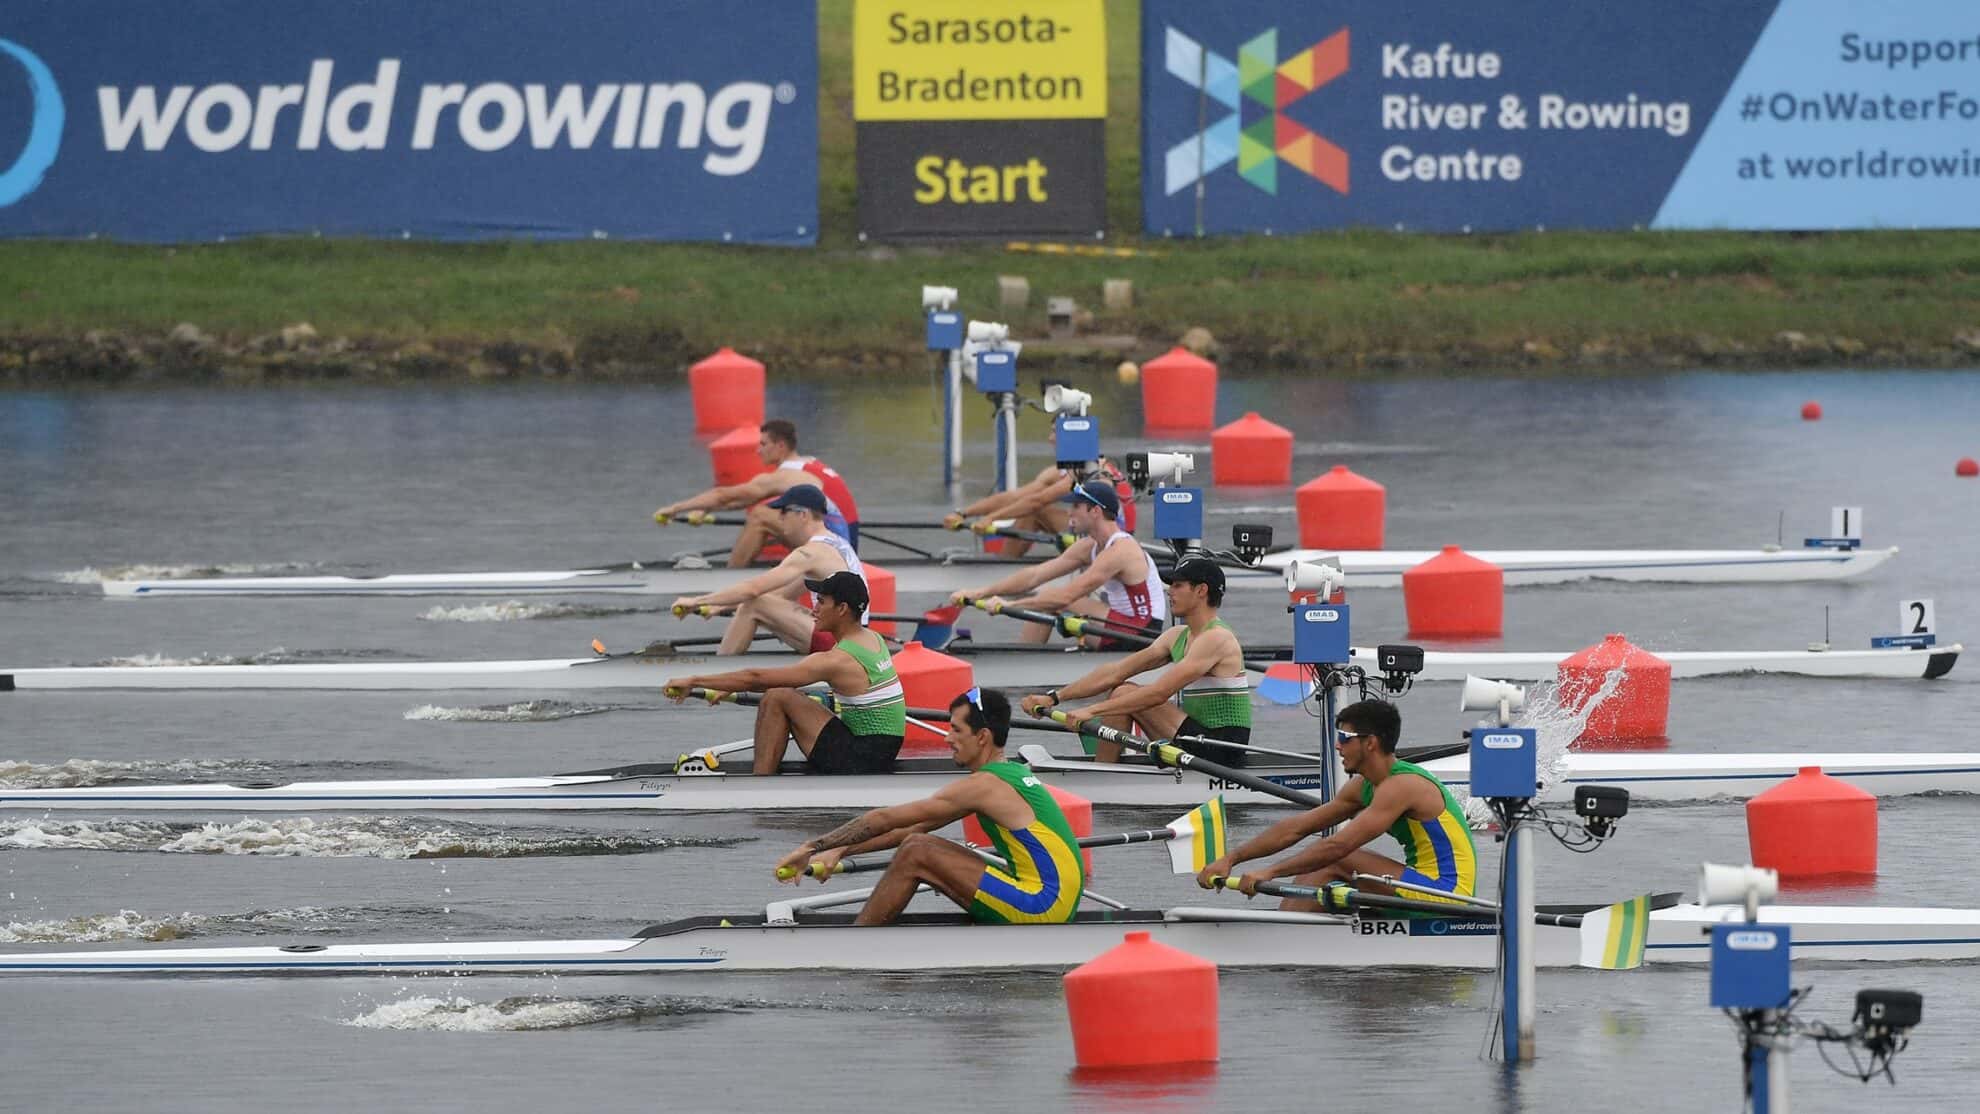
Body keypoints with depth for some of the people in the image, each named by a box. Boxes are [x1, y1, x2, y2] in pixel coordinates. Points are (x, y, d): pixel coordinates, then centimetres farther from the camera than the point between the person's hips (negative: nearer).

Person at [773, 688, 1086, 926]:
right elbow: (916, 828, 18)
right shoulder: (1012, 774, 15)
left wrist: (812, 847, -4)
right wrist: (841, 851, 15)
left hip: (1042, 905, -10)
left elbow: (885, 820, -10)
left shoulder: (984, 786, -13)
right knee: (919, 845, 12)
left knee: (916, 854, -11)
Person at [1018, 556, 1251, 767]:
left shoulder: (1216, 638, -16)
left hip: (1220, 751, -9)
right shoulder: (1178, 636, 13)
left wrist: (1093, 710, -25)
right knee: (1121, 692, 8)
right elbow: (1115, 673, 10)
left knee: (1125, 694, -12)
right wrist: (1053, 697, 2)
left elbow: (1160, 693, -24)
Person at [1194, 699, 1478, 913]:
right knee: (1317, 870, 4)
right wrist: (1230, 859, 5)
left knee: (1334, 862, -15)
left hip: (1445, 895, -10)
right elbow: (1295, 828, 11)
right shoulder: (1364, 787, 11)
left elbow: (1338, 846, -25)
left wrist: (1270, 872, -24)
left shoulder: (1401, 786, -18)